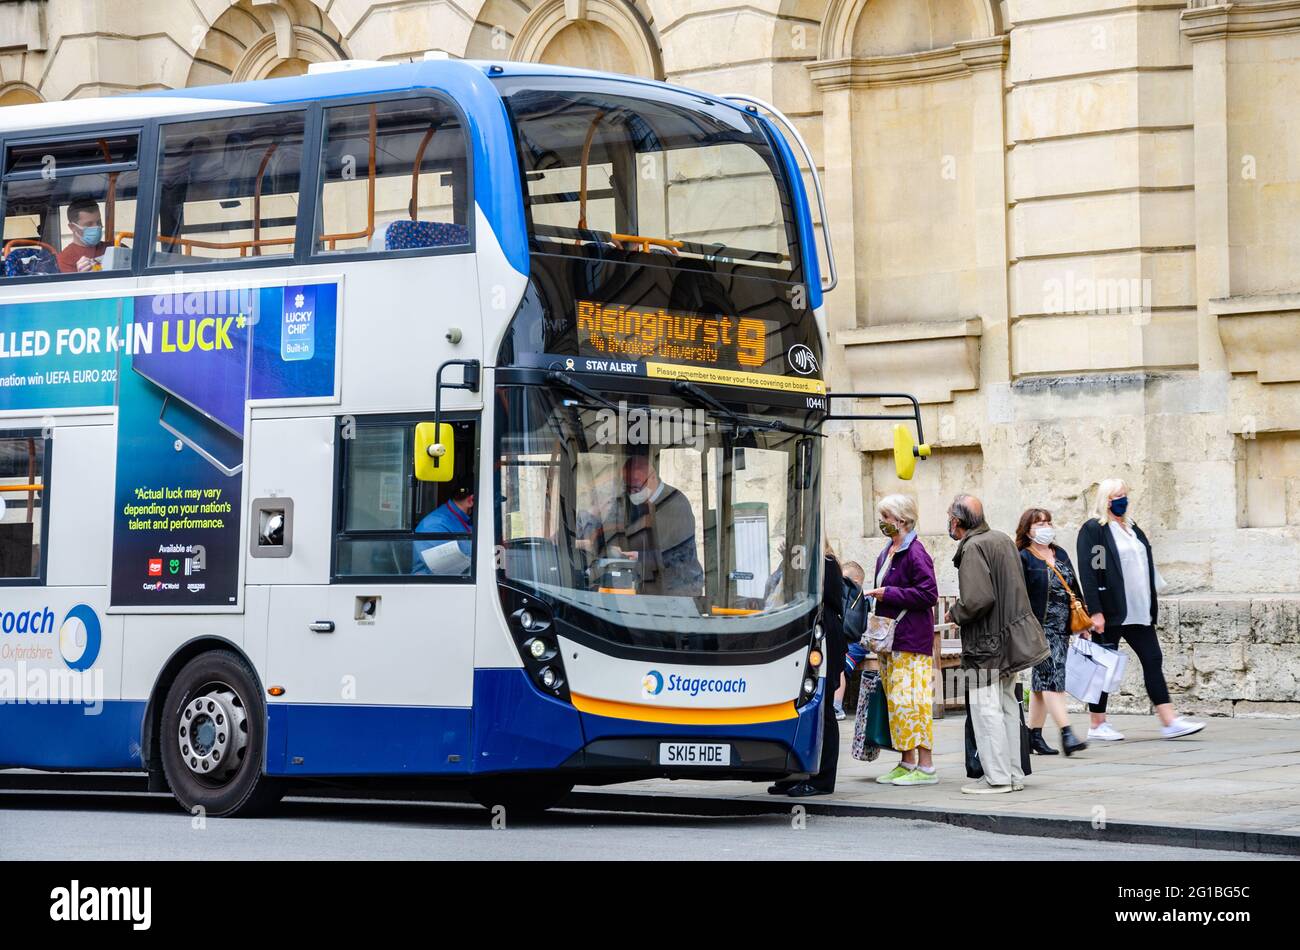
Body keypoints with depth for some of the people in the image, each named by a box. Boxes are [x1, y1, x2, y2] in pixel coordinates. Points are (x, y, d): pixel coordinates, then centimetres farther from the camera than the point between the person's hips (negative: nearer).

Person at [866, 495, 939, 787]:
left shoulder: (915, 553, -12)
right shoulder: (885, 554, 16)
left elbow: (929, 594, -17)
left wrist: (888, 594, -16)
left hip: (912, 640, -9)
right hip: (890, 639, 9)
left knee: (910, 699, -10)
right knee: (895, 700, 10)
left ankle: (926, 767, -7)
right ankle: (907, 763, 17)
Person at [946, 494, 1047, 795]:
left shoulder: (973, 548, -17)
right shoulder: (1003, 540, 12)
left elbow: (977, 600, -25)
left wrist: (954, 614, -6)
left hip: (987, 642, -9)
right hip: (1009, 639, 9)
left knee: (985, 707, -4)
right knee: (1007, 706, 14)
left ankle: (997, 777, -4)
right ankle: (1014, 774, 19)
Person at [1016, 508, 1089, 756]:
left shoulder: (1060, 554, 16)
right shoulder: (1023, 559, -5)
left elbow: (1074, 589, 20)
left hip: (1062, 629, 7)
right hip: (1040, 628, -7)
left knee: (1042, 683, 10)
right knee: (1052, 679, -13)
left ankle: (1034, 735, 15)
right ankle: (1066, 734, -19)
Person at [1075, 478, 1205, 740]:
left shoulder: (1131, 528, 17)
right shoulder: (1093, 529, -7)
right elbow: (1087, 572, -13)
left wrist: (1151, 606, 17)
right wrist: (1095, 611, -19)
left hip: (1138, 611, 7)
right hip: (1110, 611, -7)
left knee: (1153, 660, 2)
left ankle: (1169, 721, 0)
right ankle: (1098, 725, 8)